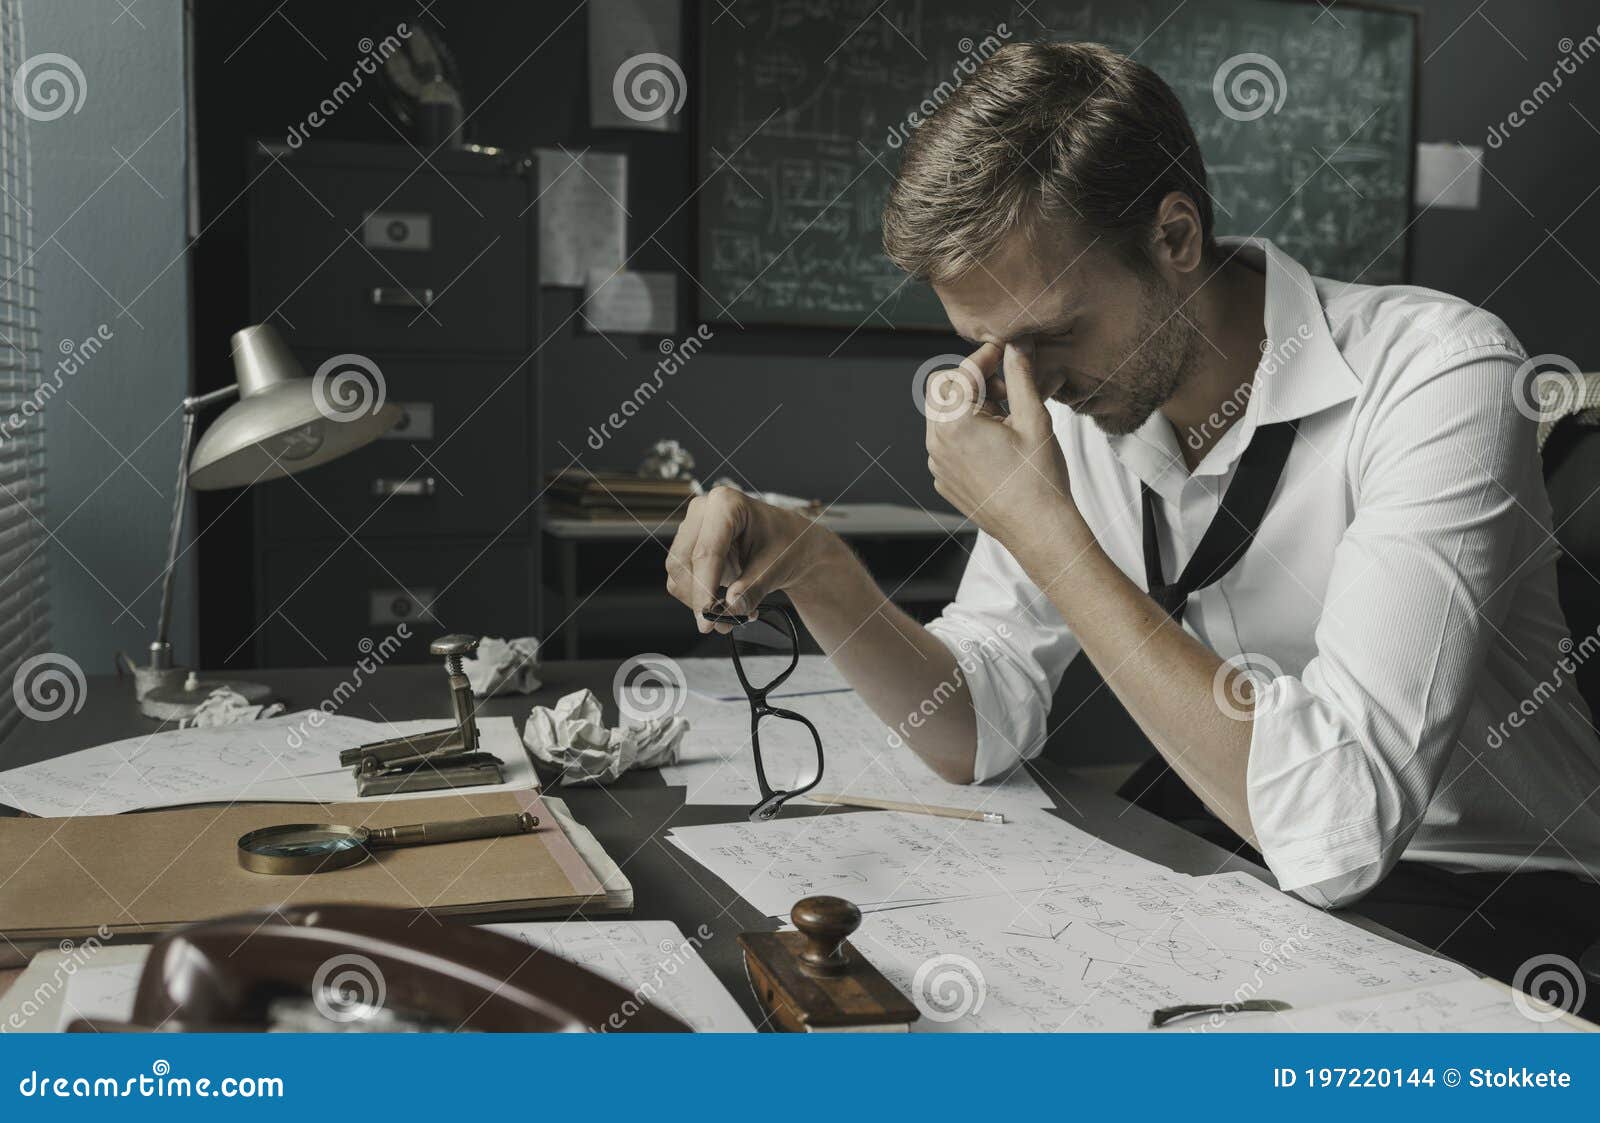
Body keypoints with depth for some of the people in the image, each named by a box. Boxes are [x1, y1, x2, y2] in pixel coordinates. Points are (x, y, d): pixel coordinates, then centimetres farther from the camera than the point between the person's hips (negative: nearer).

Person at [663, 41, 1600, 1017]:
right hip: (1218, 840, 5)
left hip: (1476, 899, -5)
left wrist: (1042, 528, -31)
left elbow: (1334, 827, -34)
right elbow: (980, 730, -3)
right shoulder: (1074, 391, -5)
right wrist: (816, 570, -21)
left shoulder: (1440, 377, -24)